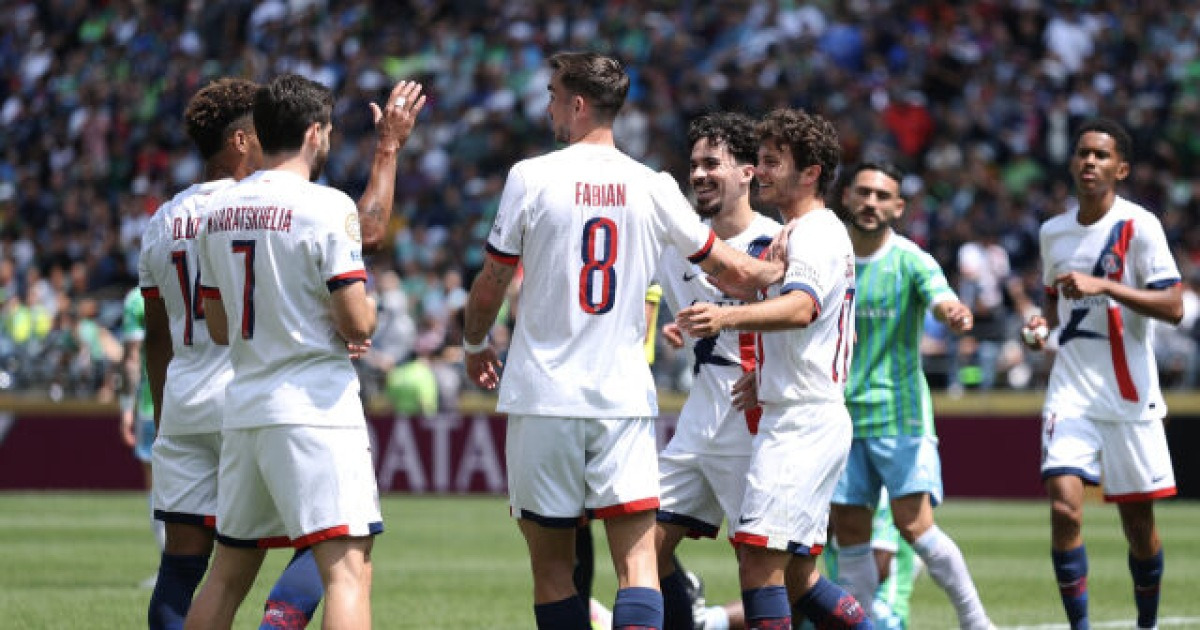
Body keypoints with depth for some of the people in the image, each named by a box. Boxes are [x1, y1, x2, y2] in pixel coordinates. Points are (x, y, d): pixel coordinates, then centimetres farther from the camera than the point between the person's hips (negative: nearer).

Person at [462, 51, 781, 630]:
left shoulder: (531, 176, -4)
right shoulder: (652, 187, 3)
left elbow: (489, 288, 2)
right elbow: (731, 271, 13)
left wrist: (474, 346, 22)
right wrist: (782, 269, 35)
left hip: (543, 395, -1)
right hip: (624, 397, 1)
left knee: (551, 565, 7)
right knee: (638, 559, -4)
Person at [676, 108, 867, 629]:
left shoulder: (815, 235, -12)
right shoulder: (821, 232, 21)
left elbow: (800, 308, -33)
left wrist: (727, 316, -49)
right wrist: (766, 377, 18)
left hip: (800, 423, -11)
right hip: (804, 419, 11)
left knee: (759, 560, -16)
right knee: (796, 576, 13)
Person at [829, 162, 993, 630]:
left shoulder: (909, 260, -6)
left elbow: (942, 300, -23)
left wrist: (956, 315, -45)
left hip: (899, 411, -4)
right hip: (840, 414, 4)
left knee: (913, 522, -12)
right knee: (848, 529, 2)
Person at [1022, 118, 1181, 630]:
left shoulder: (1138, 225, -7)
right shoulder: (1053, 232, 9)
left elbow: (1173, 307, -14)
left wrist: (1104, 286, -23)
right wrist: (1043, 324, 5)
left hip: (1131, 394, -3)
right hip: (1071, 391, 3)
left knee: (1138, 520, 4)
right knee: (1064, 507, -15)